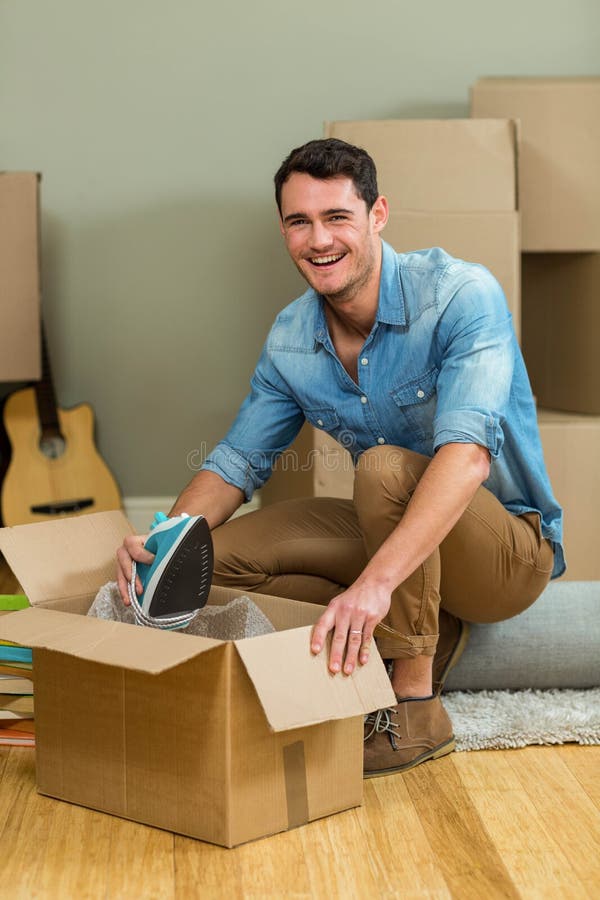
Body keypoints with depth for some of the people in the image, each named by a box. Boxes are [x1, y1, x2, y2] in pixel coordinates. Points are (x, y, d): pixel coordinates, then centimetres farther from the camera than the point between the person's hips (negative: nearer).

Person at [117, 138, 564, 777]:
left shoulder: (462, 295, -23)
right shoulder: (289, 340, -3)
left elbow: (468, 452, -38)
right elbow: (239, 459, 5)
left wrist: (375, 581, -51)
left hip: (511, 542, -6)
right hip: (400, 533, 6)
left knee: (385, 468, -35)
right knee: (219, 555, -8)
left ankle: (415, 707, -22)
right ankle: (424, 634, -4)